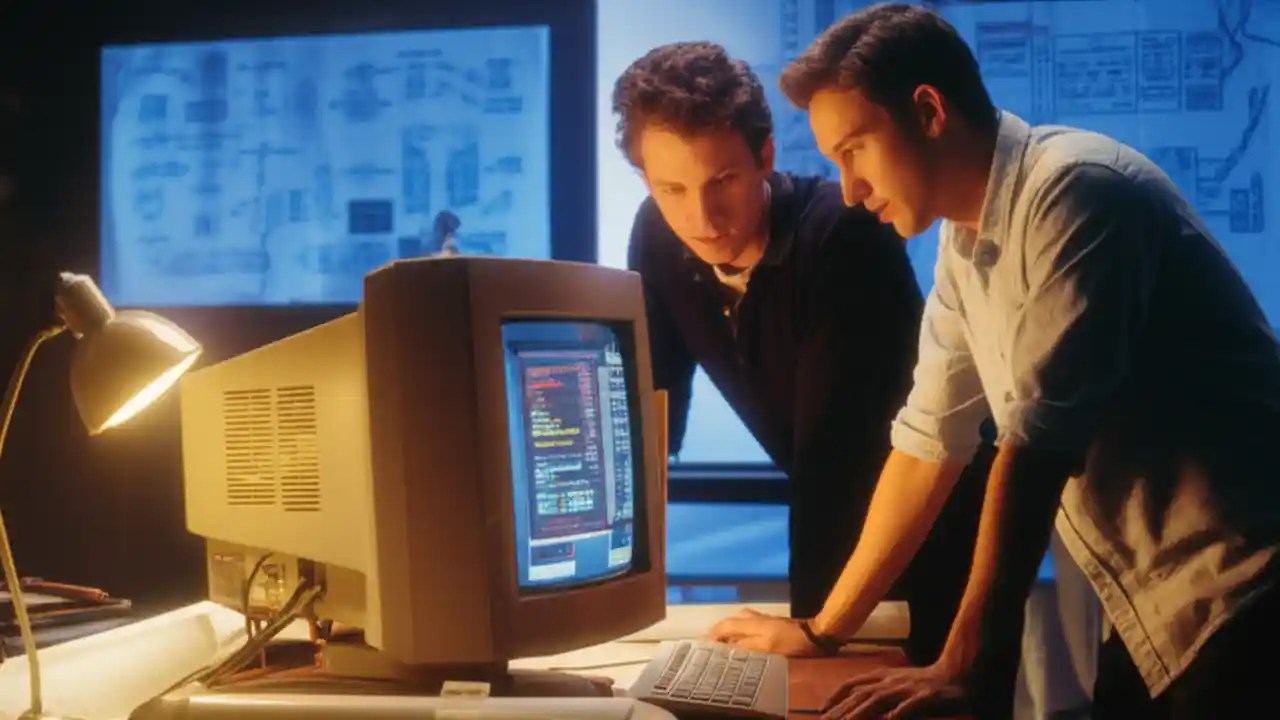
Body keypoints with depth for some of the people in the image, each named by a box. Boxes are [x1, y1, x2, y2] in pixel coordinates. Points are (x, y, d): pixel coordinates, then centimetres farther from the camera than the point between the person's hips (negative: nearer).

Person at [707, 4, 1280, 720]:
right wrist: (822, 630, 13)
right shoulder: (965, 245, 7)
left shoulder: (1074, 190, -20)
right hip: (1158, 608, 8)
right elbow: (930, 439, 12)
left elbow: (1040, 442, -24)